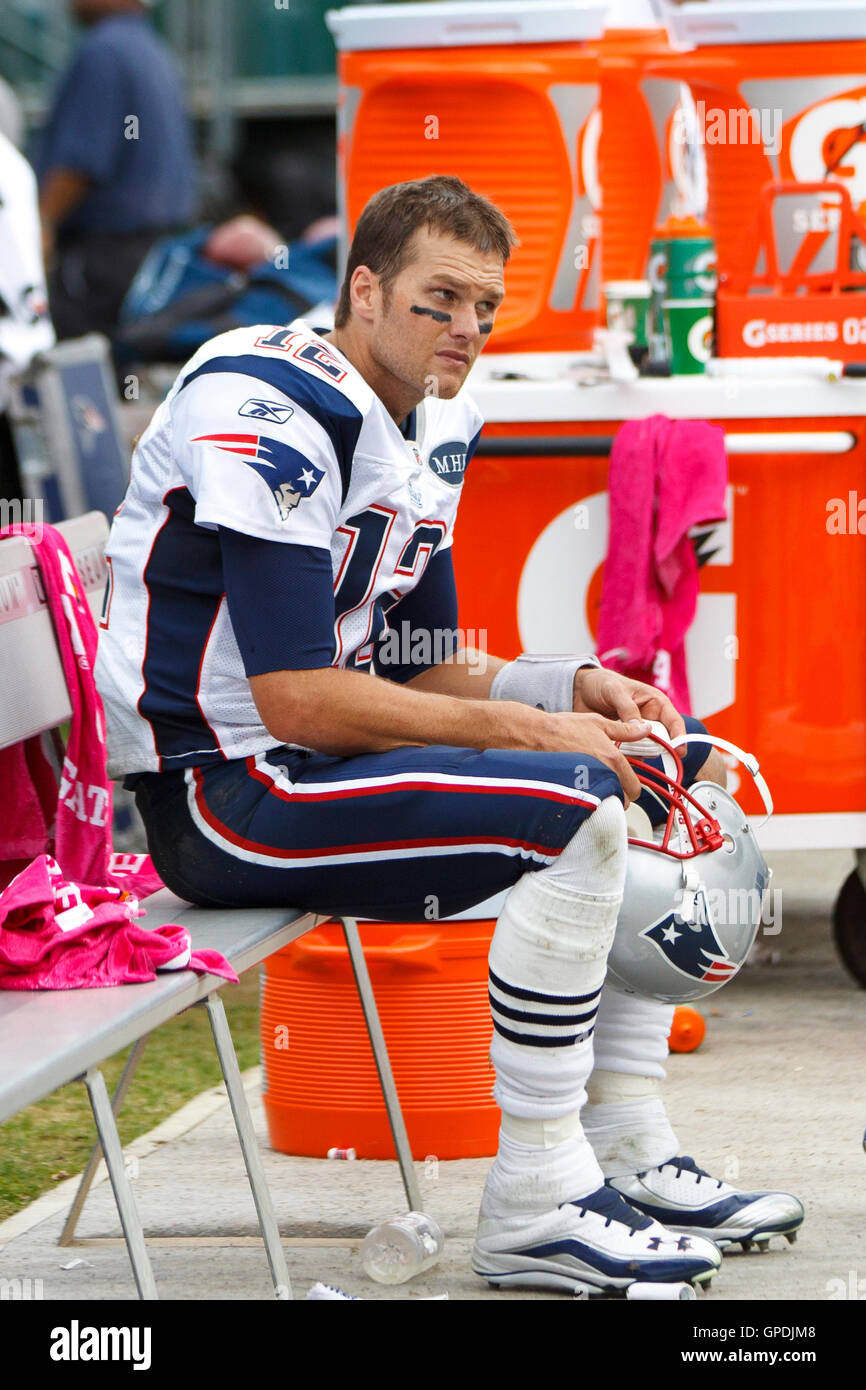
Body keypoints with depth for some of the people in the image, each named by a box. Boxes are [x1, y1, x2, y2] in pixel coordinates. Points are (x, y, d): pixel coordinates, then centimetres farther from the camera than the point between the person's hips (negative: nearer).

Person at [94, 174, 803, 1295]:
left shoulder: (430, 428, 12)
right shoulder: (268, 413, -19)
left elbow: (422, 670, 14)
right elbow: (299, 702, -25)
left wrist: (576, 690, -5)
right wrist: (530, 728, -20)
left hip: (315, 756, 10)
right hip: (218, 792, -10)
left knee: (668, 763, 7)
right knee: (572, 806, -26)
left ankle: (626, 1157, 9)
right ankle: (532, 1206, -20)